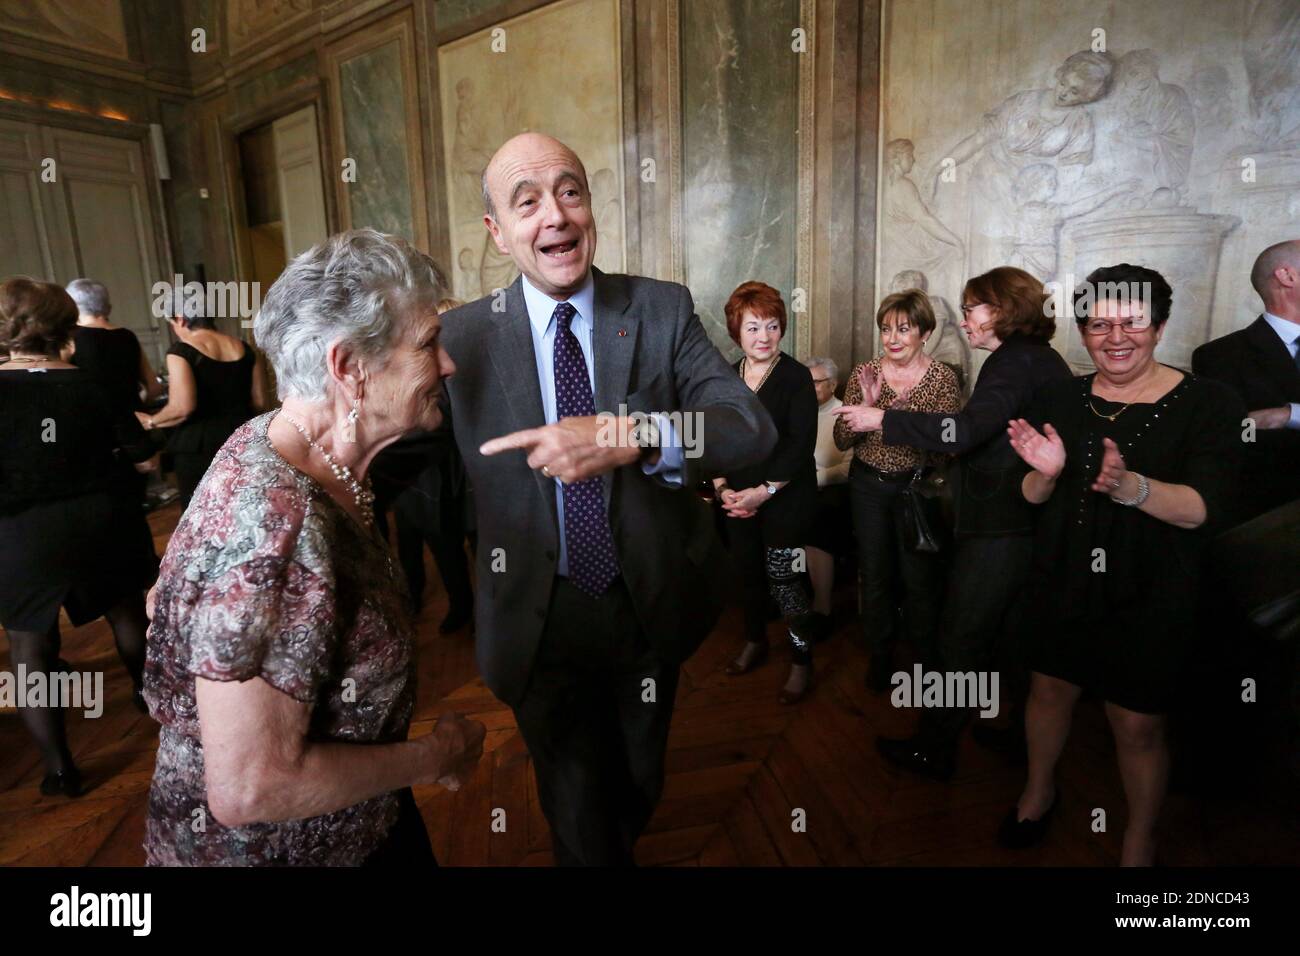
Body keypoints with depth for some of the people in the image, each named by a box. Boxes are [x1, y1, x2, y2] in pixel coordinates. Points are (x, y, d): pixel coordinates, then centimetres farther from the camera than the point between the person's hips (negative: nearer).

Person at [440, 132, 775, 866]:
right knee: (578, 819, 18)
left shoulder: (663, 310, -9)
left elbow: (755, 427, -19)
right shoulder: (464, 336, -9)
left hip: (652, 605, 2)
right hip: (540, 618, -2)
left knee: (639, 791, 30)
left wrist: (634, 436, -35)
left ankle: (622, 843, 62)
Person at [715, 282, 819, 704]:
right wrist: (721, 487, -5)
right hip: (738, 501, 5)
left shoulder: (796, 377, -9)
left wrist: (764, 491, -17)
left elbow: (801, 444, -14)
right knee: (749, 573, 16)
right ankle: (755, 642, 38)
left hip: (785, 500, -5)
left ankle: (802, 663, 17)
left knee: (783, 579, -2)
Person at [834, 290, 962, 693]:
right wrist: (867, 405, -21)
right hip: (868, 485, 2)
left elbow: (944, 447, -15)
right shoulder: (865, 373, -2)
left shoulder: (943, 378, -7)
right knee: (874, 575, 12)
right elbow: (842, 440, -3)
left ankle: (925, 660, 29)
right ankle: (880, 655, 32)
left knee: (920, 580, 6)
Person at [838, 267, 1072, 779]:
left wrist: (884, 419, -21)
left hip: (999, 528, -10)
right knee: (1017, 634, 20)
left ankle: (933, 749, 12)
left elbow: (964, 431, -27)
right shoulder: (1046, 359, 13)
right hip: (1037, 522, 10)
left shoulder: (1014, 360, -15)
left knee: (961, 638, 0)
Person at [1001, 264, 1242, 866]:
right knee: (1049, 690, 18)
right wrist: (1046, 472, -19)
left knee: (1137, 725, 8)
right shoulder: (1060, 400, 0)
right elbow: (1034, 498, 4)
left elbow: (1208, 509, -19)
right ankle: (1039, 790, 45)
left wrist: (1133, 488, -38)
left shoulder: (1206, 404, -10)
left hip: (1150, 601, -3)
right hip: (1062, 586, 4)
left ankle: (1140, 839, 36)